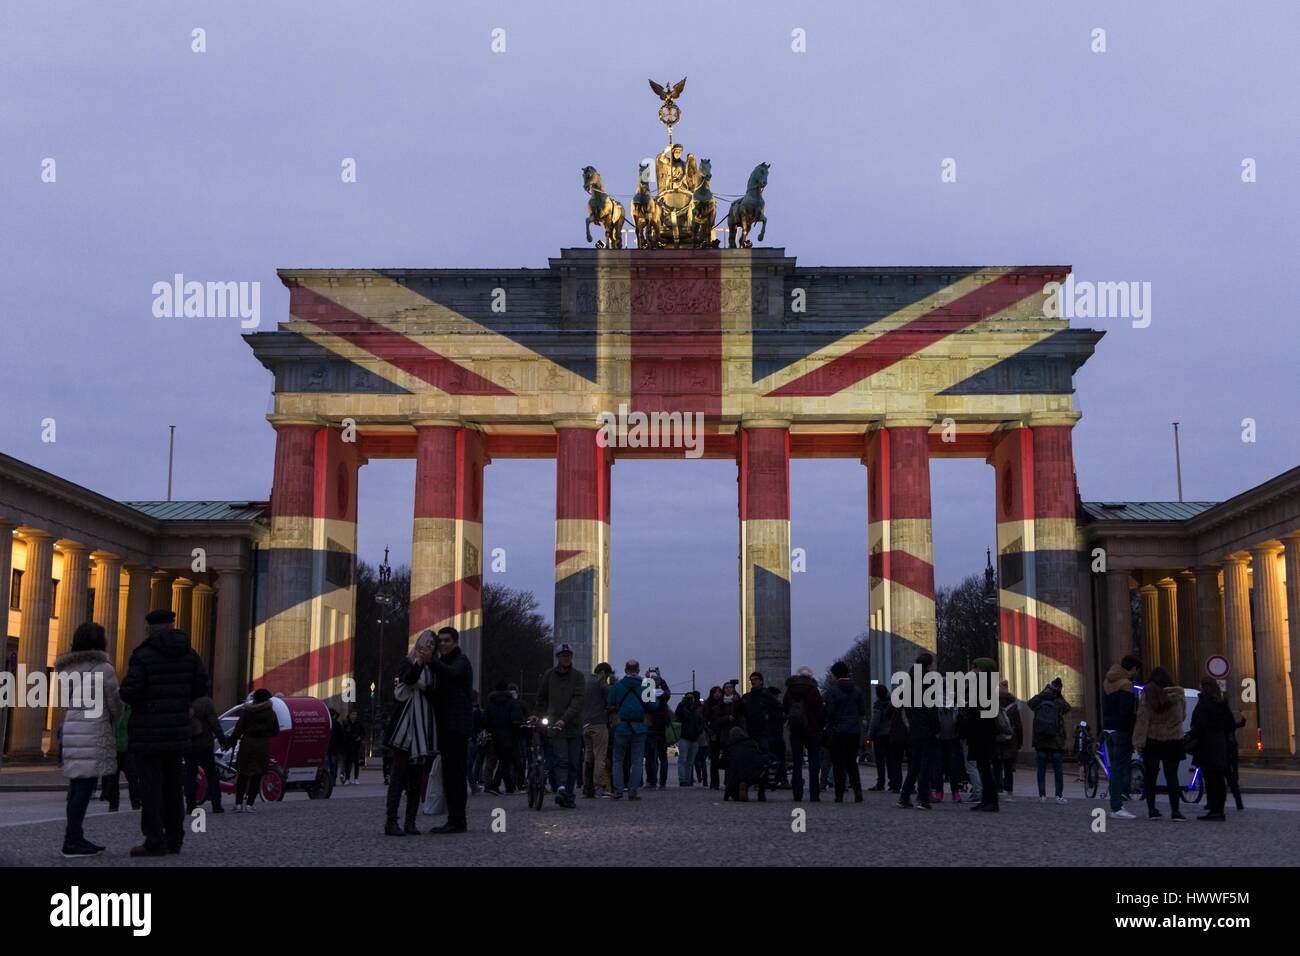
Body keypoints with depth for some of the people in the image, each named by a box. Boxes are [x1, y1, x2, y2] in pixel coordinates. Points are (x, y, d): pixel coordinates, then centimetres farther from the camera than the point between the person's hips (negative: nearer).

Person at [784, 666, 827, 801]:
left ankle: (797, 794, 5)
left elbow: (784, 709, 13)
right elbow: (821, 711, -8)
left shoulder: (790, 691, 4)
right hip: (812, 731, -3)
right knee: (814, 763, 1)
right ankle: (814, 795, -5)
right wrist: (821, 726, 4)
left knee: (797, 763, 9)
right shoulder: (813, 690, -8)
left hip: (795, 732, 3)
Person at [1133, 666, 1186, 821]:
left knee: (1150, 775, 9)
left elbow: (1142, 720, -12)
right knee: (1172, 776, 3)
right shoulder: (1178, 695, -3)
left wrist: (1138, 742, -11)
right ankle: (1174, 811, -5)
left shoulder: (1146, 696, -8)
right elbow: (1183, 716, 9)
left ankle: (1151, 810, 9)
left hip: (1152, 740, -1)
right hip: (1173, 741, 1)